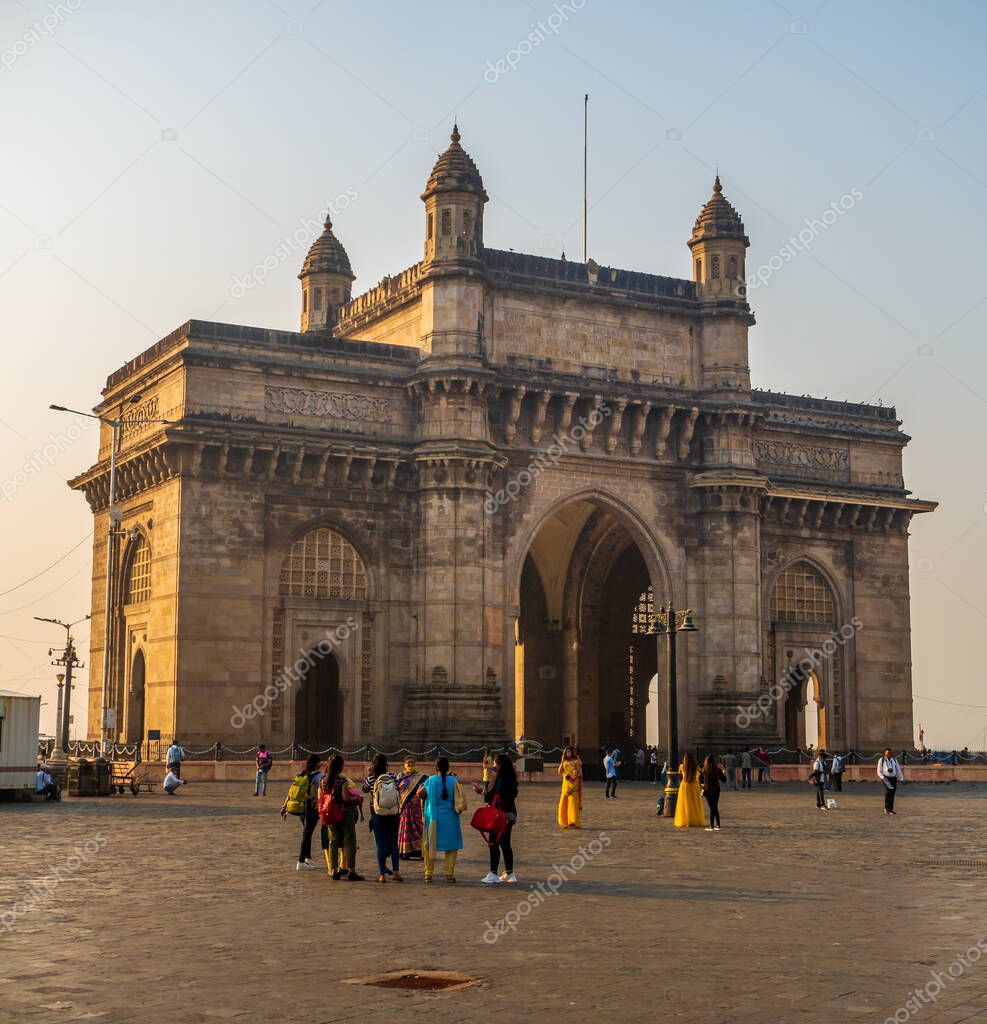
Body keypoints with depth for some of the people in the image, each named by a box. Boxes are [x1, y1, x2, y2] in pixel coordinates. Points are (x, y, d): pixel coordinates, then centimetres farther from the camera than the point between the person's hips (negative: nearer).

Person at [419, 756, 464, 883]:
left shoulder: (431, 780, -7)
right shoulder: (453, 781, -5)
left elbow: (420, 793, -3)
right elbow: (459, 798, -9)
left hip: (433, 817, 0)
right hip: (450, 817, 0)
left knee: (430, 845, 11)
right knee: (451, 846, 10)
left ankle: (428, 873, 10)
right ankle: (449, 873, 4)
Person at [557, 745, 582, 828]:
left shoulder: (576, 761, -2)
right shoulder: (564, 762, 12)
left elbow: (580, 772, -6)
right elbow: (559, 772, 3)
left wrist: (573, 778, -22)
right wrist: (562, 760, -3)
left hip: (573, 785, -5)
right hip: (565, 784, 5)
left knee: (573, 803, -13)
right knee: (564, 803, 2)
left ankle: (574, 822, -16)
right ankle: (565, 822, 10)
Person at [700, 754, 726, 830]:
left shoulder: (704, 770, -10)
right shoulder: (718, 769, -5)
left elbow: (700, 780, -1)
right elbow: (723, 780, 2)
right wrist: (724, 773, 19)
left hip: (707, 790, -2)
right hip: (716, 790, 2)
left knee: (712, 808, 4)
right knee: (715, 807, 15)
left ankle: (711, 826, 1)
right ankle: (717, 825, 15)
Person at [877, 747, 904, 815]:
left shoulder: (894, 760, 12)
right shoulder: (882, 760, 2)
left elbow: (898, 769, 14)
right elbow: (879, 771, 2)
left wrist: (901, 778, 7)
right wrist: (882, 777, -16)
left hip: (893, 778, 4)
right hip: (886, 778, -4)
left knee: (892, 793, 6)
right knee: (888, 791, -22)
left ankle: (891, 809, 16)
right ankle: (886, 808, -17)